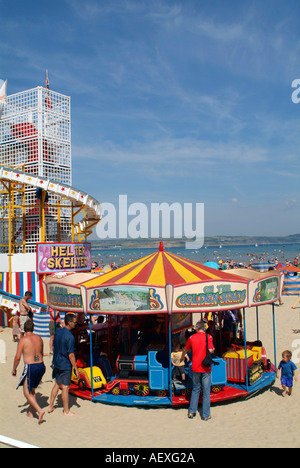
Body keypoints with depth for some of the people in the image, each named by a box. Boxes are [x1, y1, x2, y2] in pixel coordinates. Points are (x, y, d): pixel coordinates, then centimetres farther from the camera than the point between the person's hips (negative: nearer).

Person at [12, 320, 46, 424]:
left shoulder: (23, 340, -10)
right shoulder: (39, 338, 7)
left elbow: (18, 357, -10)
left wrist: (14, 369, 4)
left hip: (30, 367, -6)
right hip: (41, 365, 6)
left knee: (27, 393, 5)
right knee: (32, 390, 24)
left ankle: (40, 411, -9)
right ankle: (31, 412, 30)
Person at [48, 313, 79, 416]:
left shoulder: (58, 332, 1)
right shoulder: (70, 337, -23)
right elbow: (71, 355, -22)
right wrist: (76, 369, -14)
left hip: (56, 363, 8)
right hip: (65, 365, -8)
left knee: (57, 384, 22)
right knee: (65, 387, 4)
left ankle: (51, 406, 31)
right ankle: (66, 411, 17)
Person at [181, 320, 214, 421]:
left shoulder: (191, 338, 3)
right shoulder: (208, 337, -7)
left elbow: (185, 350, 18)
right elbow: (211, 350, -17)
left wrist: (182, 357, 37)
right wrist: (213, 349, 7)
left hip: (195, 368, 3)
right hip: (205, 368, -3)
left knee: (195, 389, 18)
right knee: (206, 391, 5)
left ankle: (191, 411, 18)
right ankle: (205, 415, 9)